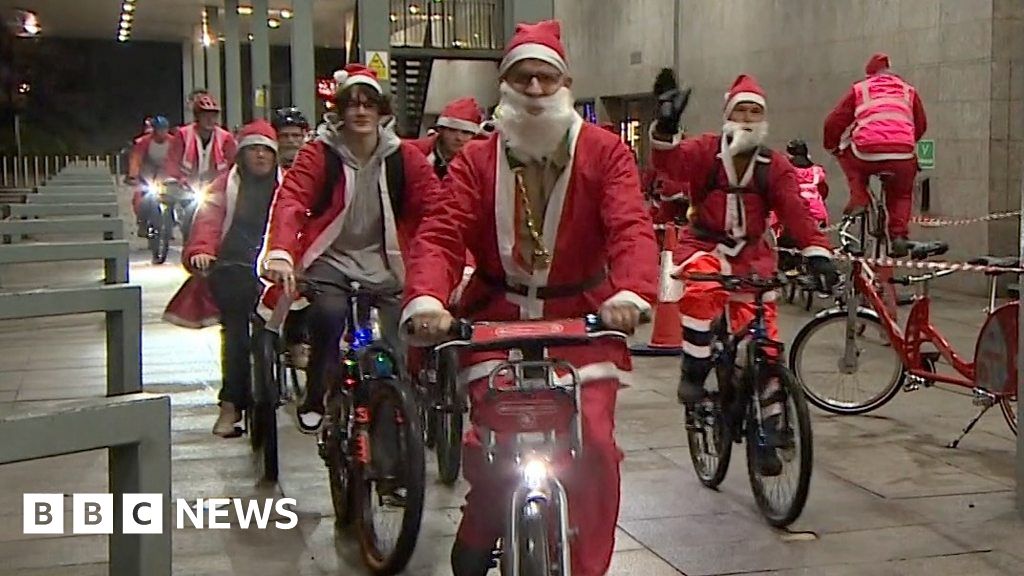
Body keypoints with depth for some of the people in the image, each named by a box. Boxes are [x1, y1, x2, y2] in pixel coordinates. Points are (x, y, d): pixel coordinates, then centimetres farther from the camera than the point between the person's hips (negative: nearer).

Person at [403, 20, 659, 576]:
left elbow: (631, 227, -16)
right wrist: (426, 298, -32)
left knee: (593, 446, -12)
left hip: (582, 318, 0)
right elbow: (440, 232, -12)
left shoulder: (604, 152, -2)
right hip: (497, 318, 0)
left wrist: (631, 292, -37)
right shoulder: (476, 161, 1)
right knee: (488, 444, -10)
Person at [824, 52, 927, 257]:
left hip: (867, 155, -2)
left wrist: (831, 146, 31)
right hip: (903, 158, 2)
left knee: (847, 152, 32)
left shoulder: (859, 89, 17)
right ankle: (899, 235, 6)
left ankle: (859, 198, 15)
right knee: (901, 196, 27)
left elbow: (834, 122, 14)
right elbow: (921, 125, 28)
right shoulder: (908, 90, 22)